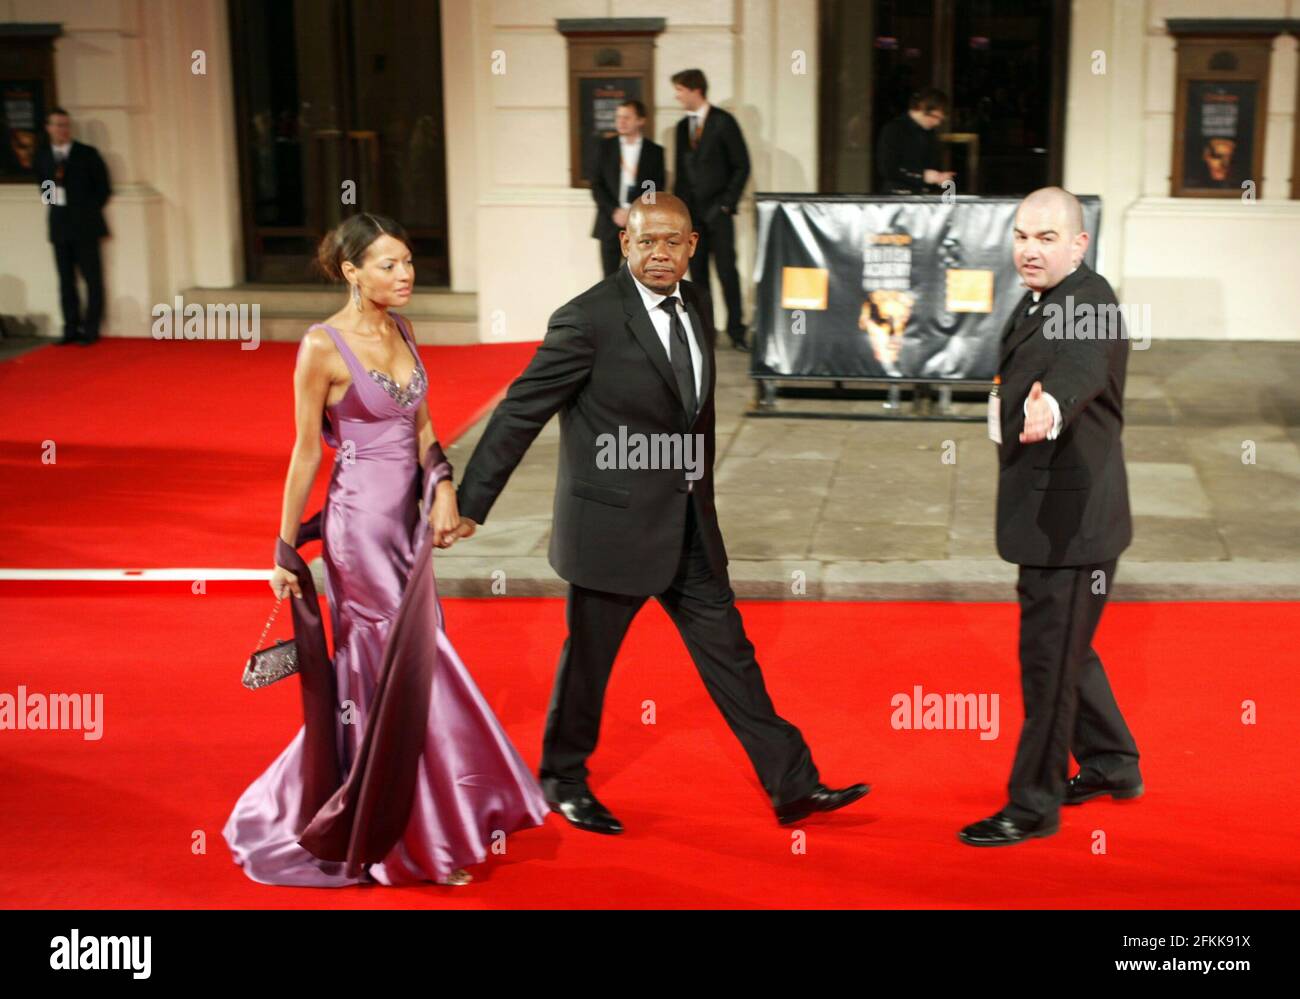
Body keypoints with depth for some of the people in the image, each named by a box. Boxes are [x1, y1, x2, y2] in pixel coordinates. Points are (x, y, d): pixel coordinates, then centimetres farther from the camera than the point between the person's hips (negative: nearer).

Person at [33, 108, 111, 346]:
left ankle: (90, 329, 3)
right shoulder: (42, 155, 8)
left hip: (85, 225, -3)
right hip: (59, 225, 3)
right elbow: (43, 185, 18)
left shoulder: (87, 154, -1)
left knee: (92, 278, -2)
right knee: (66, 279, 5)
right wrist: (51, 201, 1)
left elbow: (103, 187, 2)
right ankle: (71, 328, 11)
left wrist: (89, 211, -1)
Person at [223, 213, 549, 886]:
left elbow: (422, 428, 11)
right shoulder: (323, 346, -12)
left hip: (405, 521, 7)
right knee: (404, 671, -2)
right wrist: (286, 550, -5)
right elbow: (306, 452, -8)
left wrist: (444, 489, -7)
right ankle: (422, 843, 11)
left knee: (377, 675, 14)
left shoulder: (401, 332, 8)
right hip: (359, 522, -7)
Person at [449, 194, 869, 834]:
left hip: (688, 521, 6)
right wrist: (470, 504, -14)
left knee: (728, 651, 10)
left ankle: (794, 786, 15)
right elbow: (520, 412, -14)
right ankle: (563, 779, 31)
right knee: (589, 657, 10)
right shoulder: (588, 319, -16)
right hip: (613, 523, -6)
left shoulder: (695, 305, 5)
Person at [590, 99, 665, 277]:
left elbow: (658, 191, 3)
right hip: (610, 224, 1)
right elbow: (596, 185, 4)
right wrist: (614, 211, -9)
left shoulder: (654, 151, 4)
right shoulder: (605, 147, 7)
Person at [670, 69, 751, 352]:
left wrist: (727, 203, -10)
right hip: (690, 211, 5)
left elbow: (742, 165, -5)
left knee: (726, 271, -6)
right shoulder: (682, 126, 13)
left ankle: (736, 331, 0)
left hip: (717, 210, -5)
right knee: (697, 273, 4)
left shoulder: (723, 121, -4)